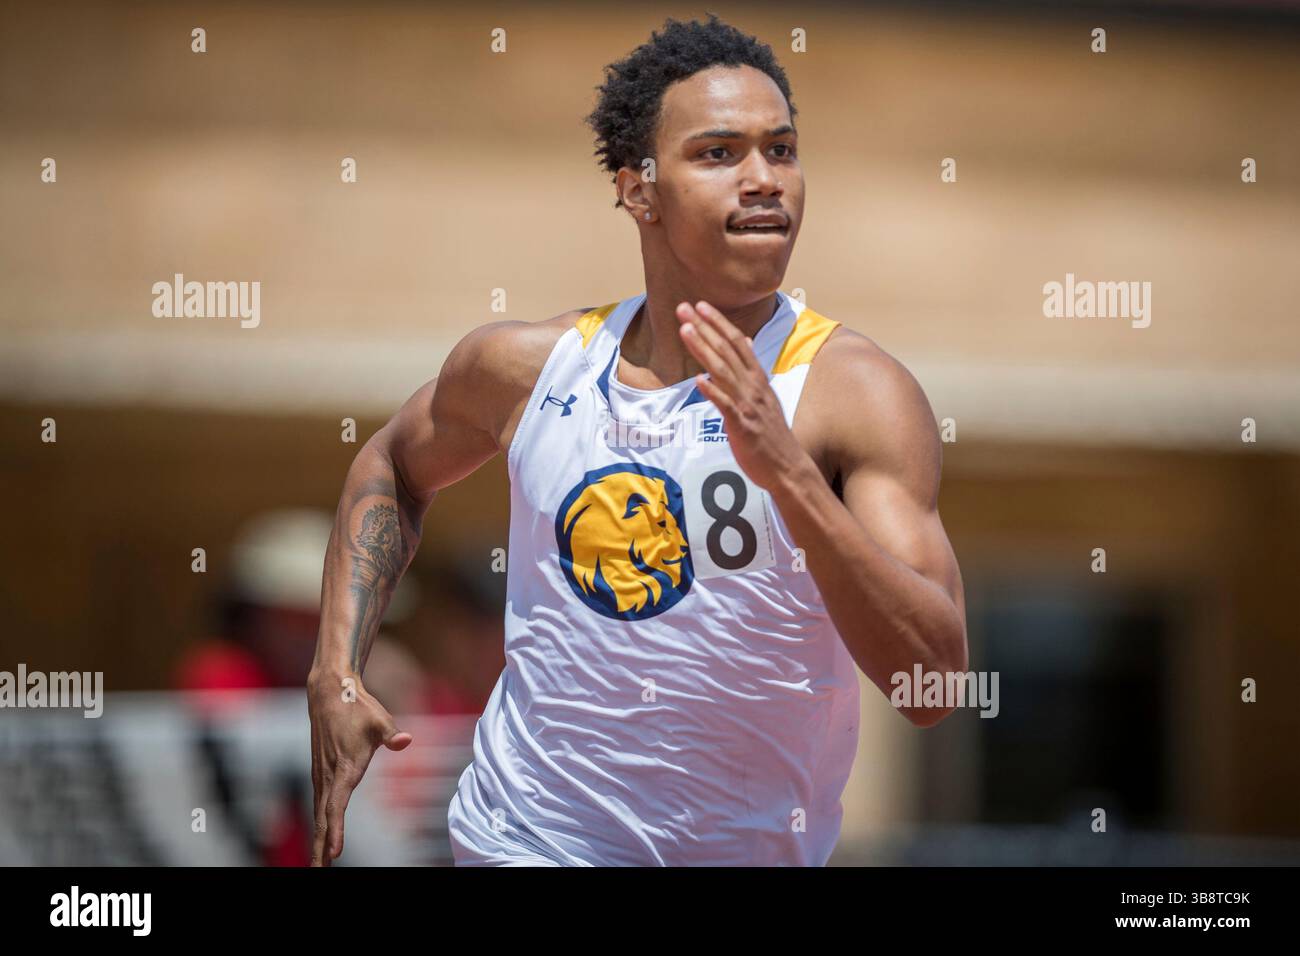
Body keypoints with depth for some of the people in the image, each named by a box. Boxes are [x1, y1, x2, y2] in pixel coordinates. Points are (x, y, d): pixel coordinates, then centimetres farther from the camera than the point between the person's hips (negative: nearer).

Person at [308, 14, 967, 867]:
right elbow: (395, 465, 18)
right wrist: (336, 674, 8)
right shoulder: (529, 365, -4)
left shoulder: (857, 394, -16)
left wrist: (789, 473, -35)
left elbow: (932, 687, -26)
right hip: (521, 838, 1)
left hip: (747, 846, -1)